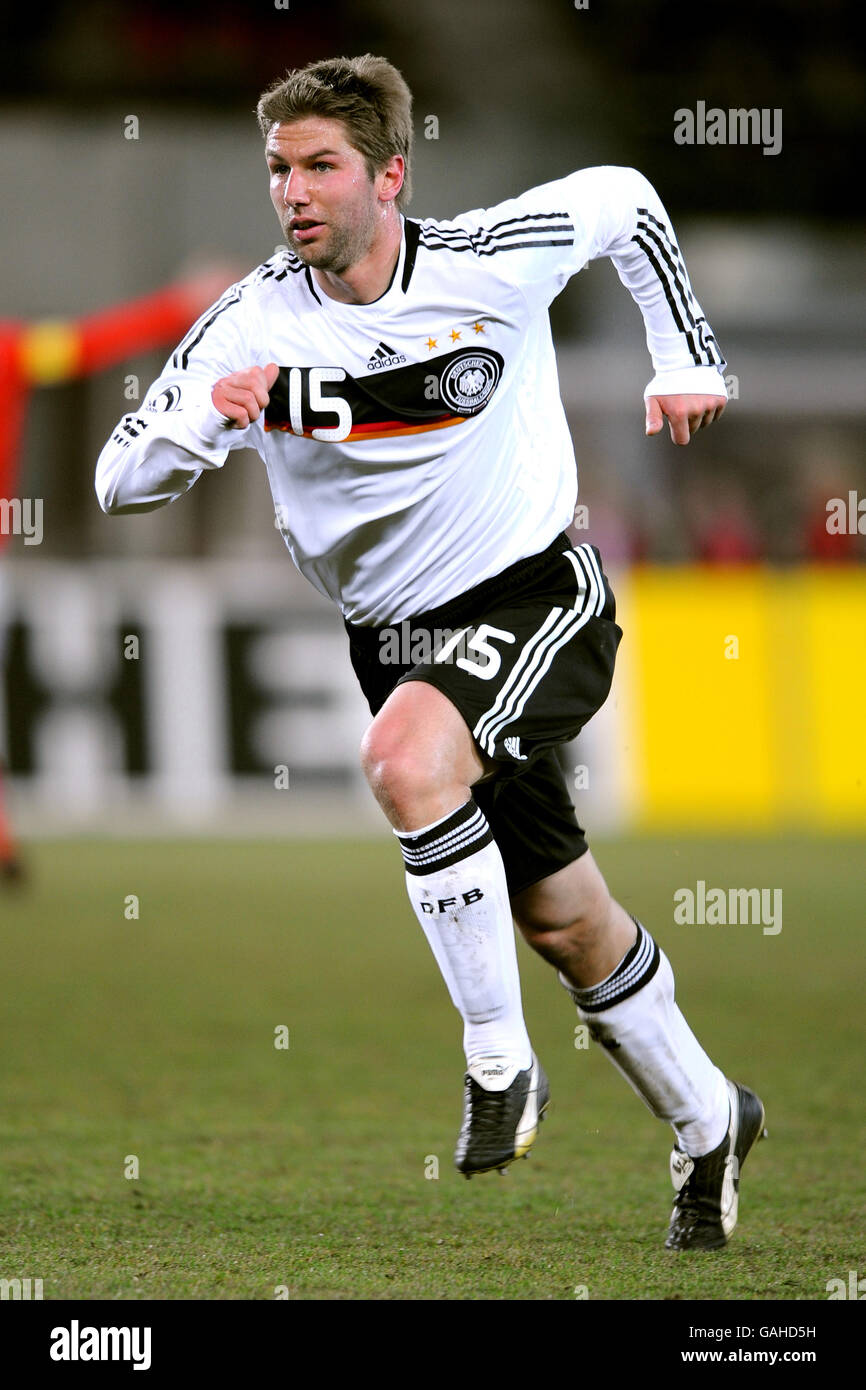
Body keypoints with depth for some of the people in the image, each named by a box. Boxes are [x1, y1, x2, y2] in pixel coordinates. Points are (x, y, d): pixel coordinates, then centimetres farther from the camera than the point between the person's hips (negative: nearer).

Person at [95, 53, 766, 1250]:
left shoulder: (493, 261, -15)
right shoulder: (252, 326, -10)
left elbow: (624, 199, 5)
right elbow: (120, 483, -10)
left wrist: (684, 358, 5)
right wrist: (204, 414, -29)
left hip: (538, 594, -4)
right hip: (398, 636, 4)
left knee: (405, 756, -34)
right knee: (563, 919, 12)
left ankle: (500, 1061, -21)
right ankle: (706, 1123, 35)